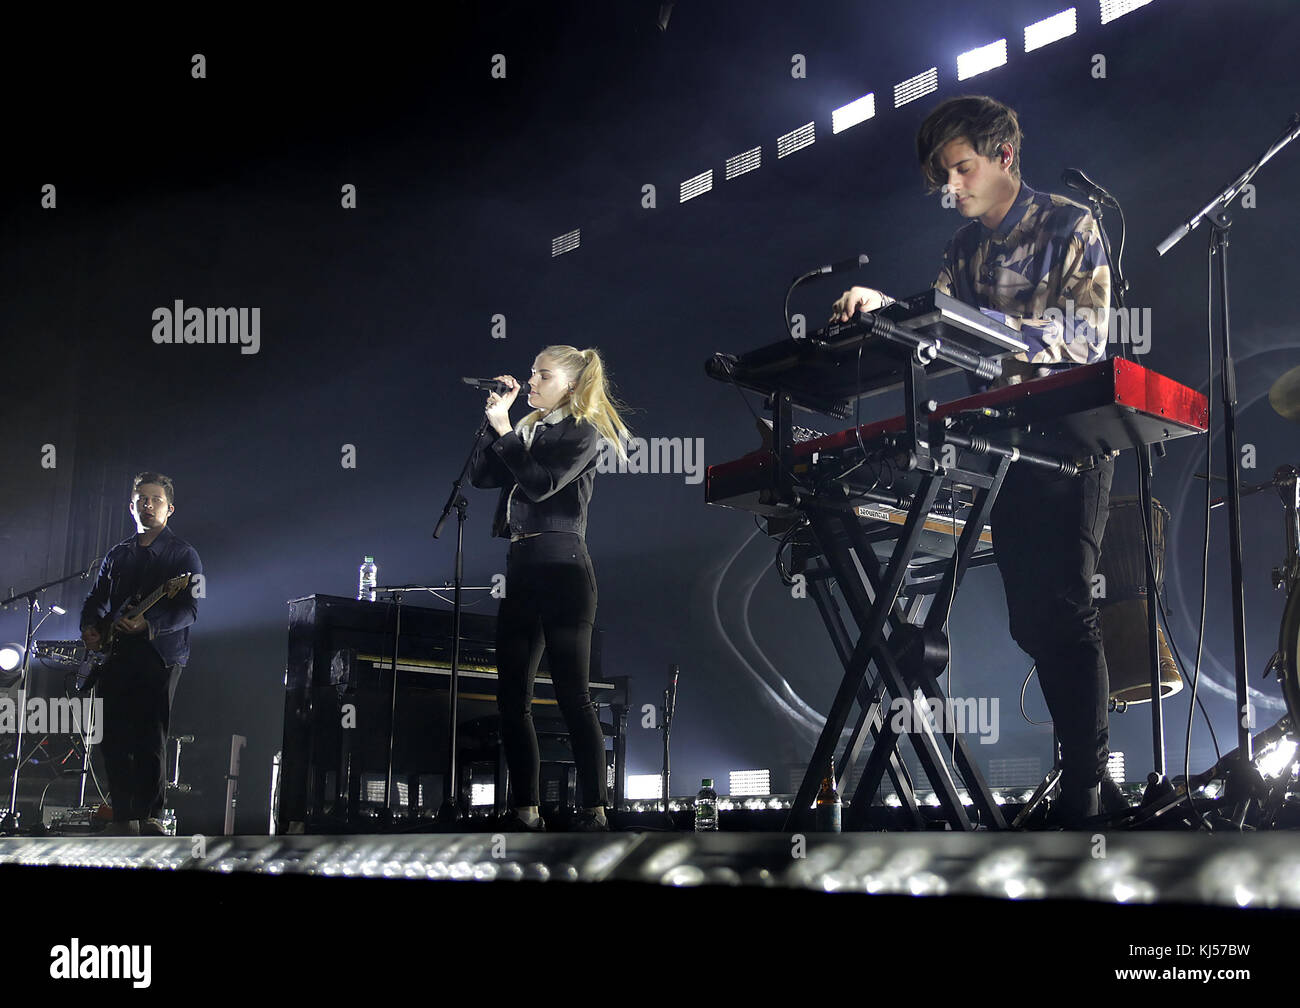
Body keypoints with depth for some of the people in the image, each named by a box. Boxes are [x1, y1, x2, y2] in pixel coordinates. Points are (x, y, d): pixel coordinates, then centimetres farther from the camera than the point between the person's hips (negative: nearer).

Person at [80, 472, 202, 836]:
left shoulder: (182, 554, 4)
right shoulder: (118, 554, 20)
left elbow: (189, 610, -6)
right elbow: (96, 597, 24)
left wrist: (147, 624, -21)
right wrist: (90, 626, 2)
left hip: (160, 657, -5)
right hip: (117, 656, 5)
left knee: (152, 741, -7)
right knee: (113, 738, 1)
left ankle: (149, 815, 0)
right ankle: (123, 816, 8)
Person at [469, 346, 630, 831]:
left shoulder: (582, 434, -1)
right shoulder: (526, 431, 19)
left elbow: (541, 483, -15)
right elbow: (480, 475, 11)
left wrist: (503, 430, -7)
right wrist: (495, 421, 5)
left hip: (562, 569, -7)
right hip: (520, 571, 8)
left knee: (573, 695, -7)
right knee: (511, 698, 5)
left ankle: (594, 812, -2)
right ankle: (525, 810, 12)